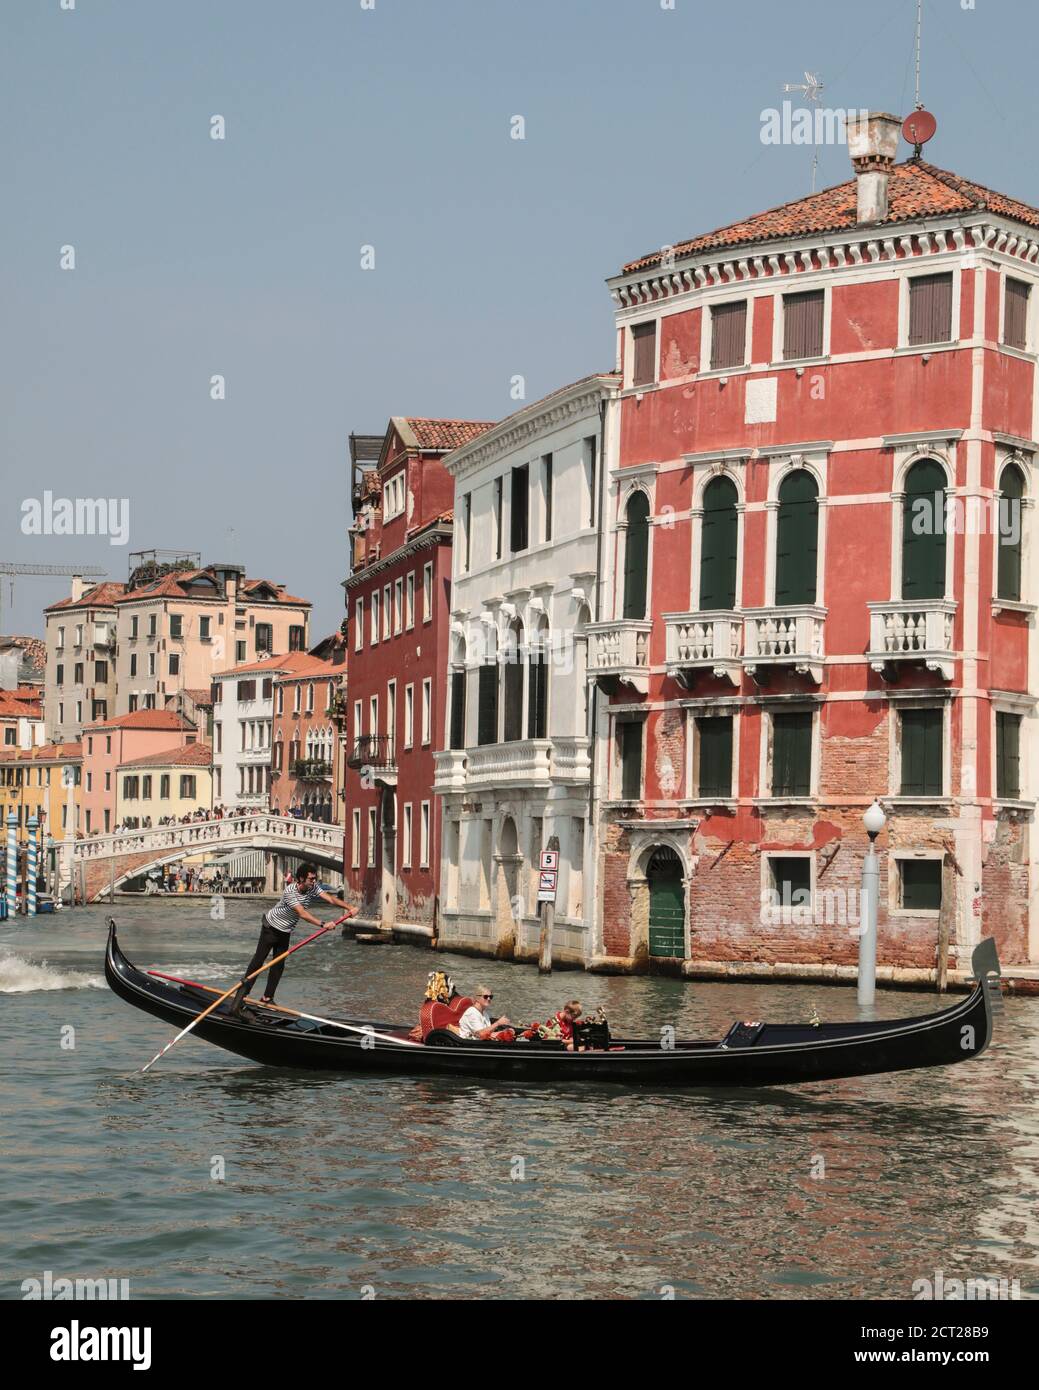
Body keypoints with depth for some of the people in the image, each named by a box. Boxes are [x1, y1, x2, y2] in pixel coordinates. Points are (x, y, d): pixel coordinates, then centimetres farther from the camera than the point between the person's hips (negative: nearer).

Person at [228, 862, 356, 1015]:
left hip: (286, 931, 6)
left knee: (279, 965, 5)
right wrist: (322, 924, -51)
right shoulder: (290, 891, -32)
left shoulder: (313, 888, -12)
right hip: (271, 926, -6)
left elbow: (330, 899, -22)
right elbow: (302, 914, -41)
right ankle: (242, 992, -3)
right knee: (259, 959, -8)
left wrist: (349, 907, -37)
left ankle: (267, 998, 12)